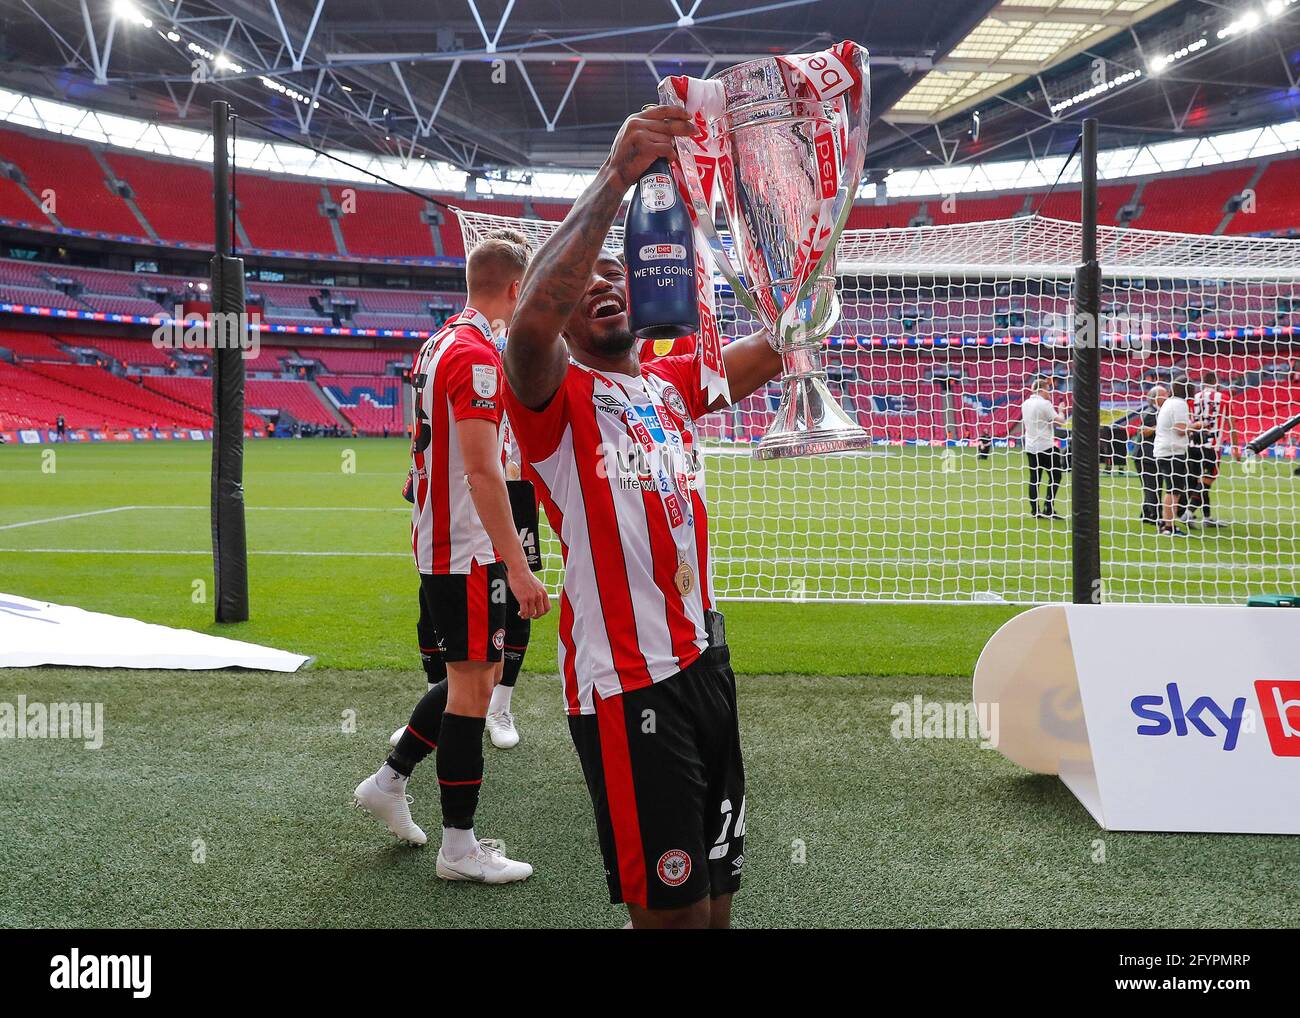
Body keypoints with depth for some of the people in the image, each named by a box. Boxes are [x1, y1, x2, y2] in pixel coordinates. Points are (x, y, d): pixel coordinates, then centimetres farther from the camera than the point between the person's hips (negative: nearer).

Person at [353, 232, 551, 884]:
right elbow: (482, 471, -24)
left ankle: (389, 780, 26)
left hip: (437, 543, 10)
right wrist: (518, 566, -25)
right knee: (472, 684, -2)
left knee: (475, 674, 19)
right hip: (468, 552, -10)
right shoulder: (476, 355, -18)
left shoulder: (438, 345, 13)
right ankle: (459, 847, 9)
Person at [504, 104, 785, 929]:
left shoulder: (670, 385, 15)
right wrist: (615, 179, -29)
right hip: (627, 682, -7)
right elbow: (531, 323, -29)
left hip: (705, 658, 7)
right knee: (673, 908, 0)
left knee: (718, 896, 17)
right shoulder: (555, 397, -6)